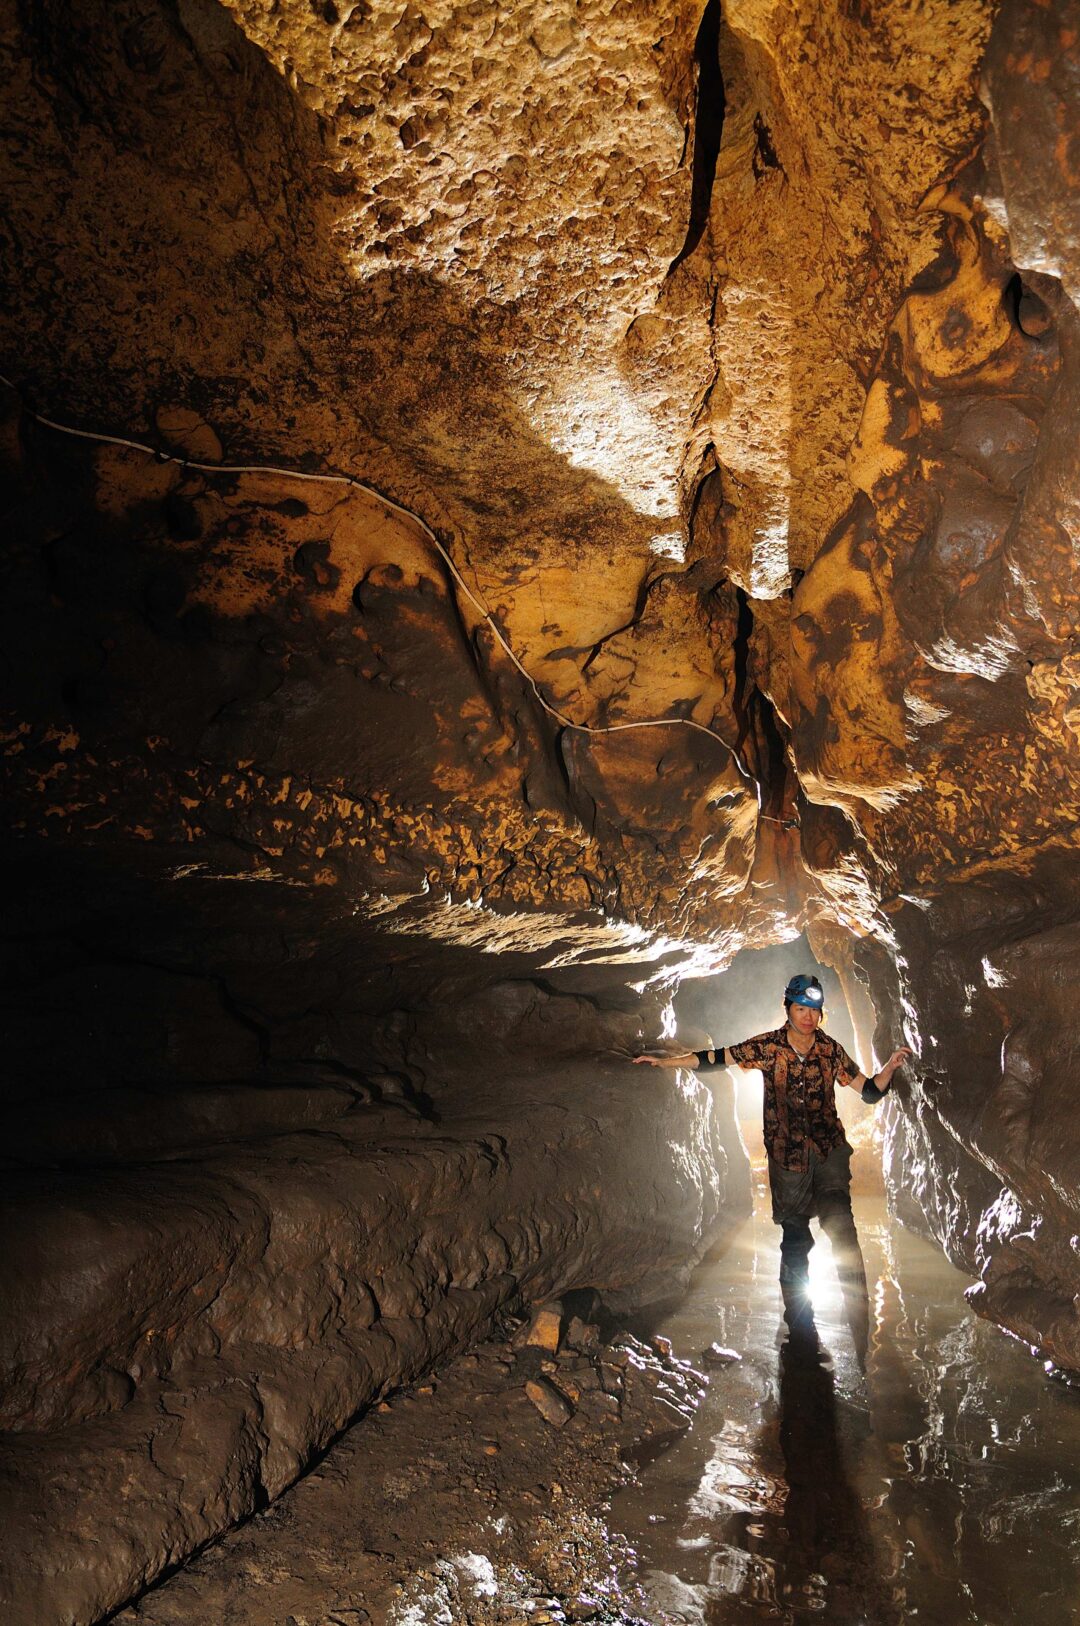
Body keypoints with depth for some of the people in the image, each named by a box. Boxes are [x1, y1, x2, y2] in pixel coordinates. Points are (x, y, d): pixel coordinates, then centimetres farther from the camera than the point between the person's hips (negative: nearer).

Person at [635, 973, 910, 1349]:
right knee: (794, 1238, 6)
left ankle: (859, 1315, -11)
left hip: (829, 1149, 0)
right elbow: (716, 1058, -2)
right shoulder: (768, 1047, -5)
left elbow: (869, 1091, 3)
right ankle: (800, 1324, 23)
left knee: (840, 1223, -20)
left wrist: (890, 1067, -15)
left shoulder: (831, 1050, -2)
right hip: (787, 1155, 0)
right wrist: (665, 1061, -5)